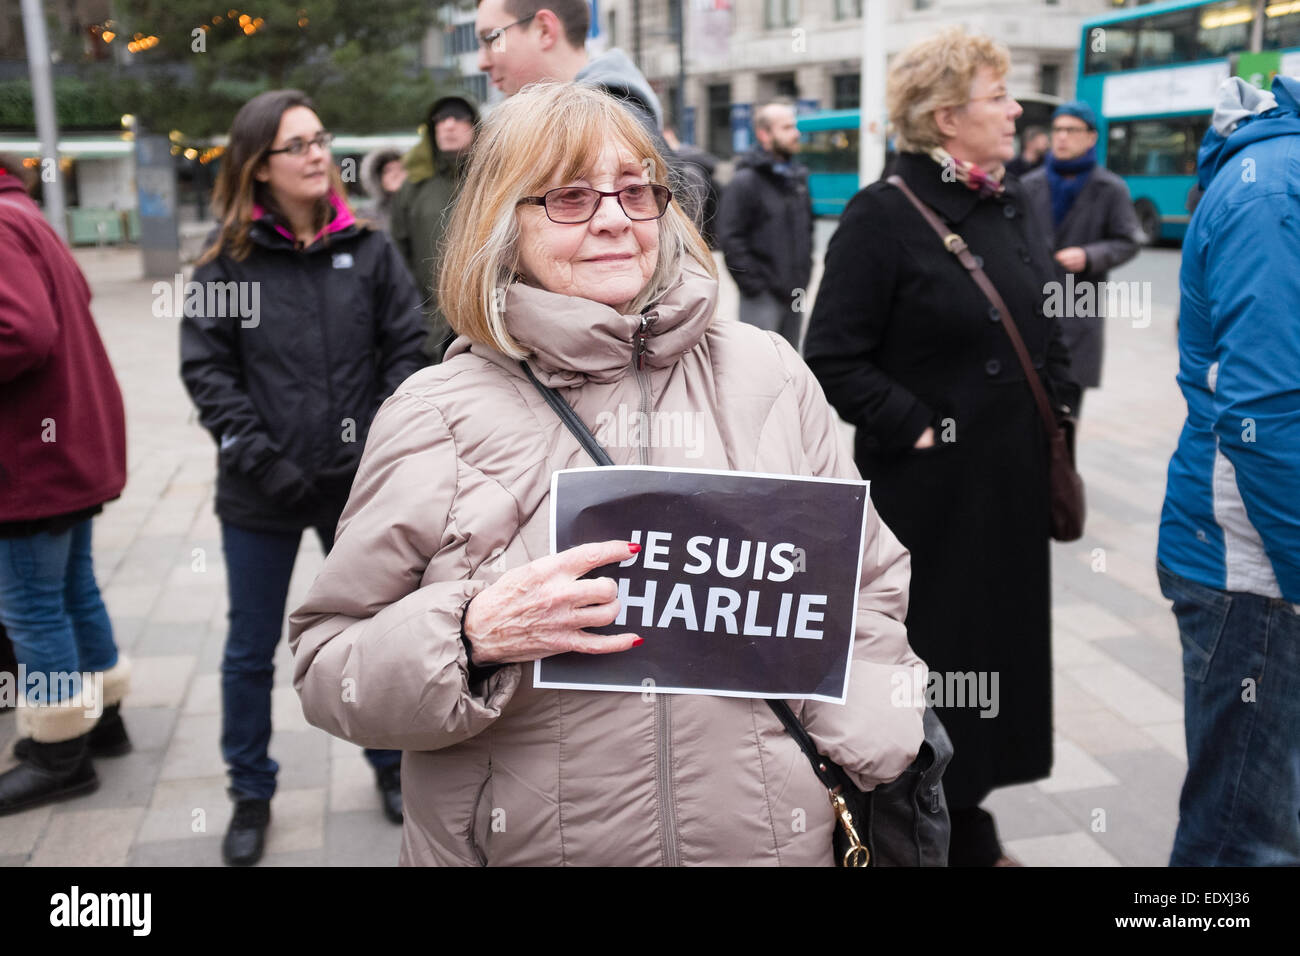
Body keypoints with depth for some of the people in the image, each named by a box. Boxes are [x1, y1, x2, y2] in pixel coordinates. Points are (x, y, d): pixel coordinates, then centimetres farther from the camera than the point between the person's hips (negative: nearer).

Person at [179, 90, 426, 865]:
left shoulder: (367, 247, 0)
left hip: (360, 482, 1)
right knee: (251, 650, 11)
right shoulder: (229, 258, -4)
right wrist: (258, 455, -12)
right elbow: (206, 368, -5)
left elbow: (407, 346, 1)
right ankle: (251, 793, 32)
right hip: (261, 494, -1)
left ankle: (390, 763, 39)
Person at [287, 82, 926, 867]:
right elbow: (326, 666, -4)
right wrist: (472, 636, -22)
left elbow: (867, 591, 6)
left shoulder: (768, 375, 0)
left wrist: (868, 776, -6)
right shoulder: (435, 416, -6)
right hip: (520, 840, -1)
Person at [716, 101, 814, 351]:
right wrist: (753, 283, -17)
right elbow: (729, 237, -15)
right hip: (762, 296, -8)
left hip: (794, 291, 8)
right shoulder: (746, 180, -11)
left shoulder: (798, 176, 13)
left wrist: (804, 272, 14)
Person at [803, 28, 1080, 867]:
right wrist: (913, 429, -17)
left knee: (996, 645, 14)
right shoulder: (883, 216, -12)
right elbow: (834, 358, -16)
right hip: (929, 491, -7)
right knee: (922, 655, 4)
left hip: (1012, 484, 7)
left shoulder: (1014, 208, 10)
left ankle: (966, 824, 32)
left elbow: (1048, 333, 19)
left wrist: (1059, 414, 10)